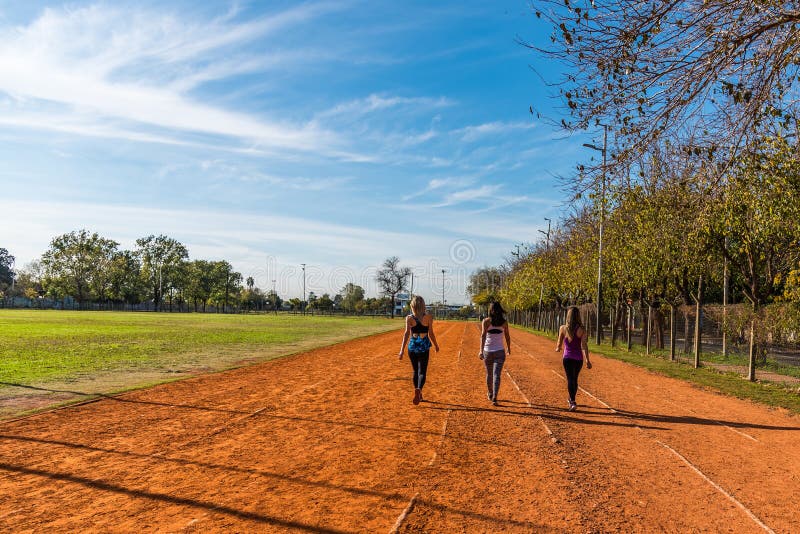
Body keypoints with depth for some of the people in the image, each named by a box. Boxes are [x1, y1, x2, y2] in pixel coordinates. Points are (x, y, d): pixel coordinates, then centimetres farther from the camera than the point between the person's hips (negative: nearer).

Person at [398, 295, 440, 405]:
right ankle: (418, 390, -28)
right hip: (424, 347, -1)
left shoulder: (409, 318, -4)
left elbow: (407, 333, -14)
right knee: (422, 372, 1)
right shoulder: (428, 317, -5)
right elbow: (431, 334, -3)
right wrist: (436, 345, 13)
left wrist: (402, 350, -19)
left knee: (416, 371, 18)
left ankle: (419, 395, 27)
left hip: (412, 347, 2)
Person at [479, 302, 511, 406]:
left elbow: (483, 335, -16)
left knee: (489, 374, 17)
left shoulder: (486, 321, -6)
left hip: (488, 351, 0)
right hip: (500, 351, 0)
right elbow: (507, 337, 9)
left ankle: (490, 394, 34)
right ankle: (494, 398, -15)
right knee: (496, 375, -2)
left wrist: (481, 351, -20)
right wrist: (508, 348, 25)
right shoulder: (504, 322, 0)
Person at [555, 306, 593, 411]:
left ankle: (573, 402, -20)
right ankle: (571, 399, 36)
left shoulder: (563, 328, -6)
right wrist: (587, 360, -12)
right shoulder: (581, 329, -5)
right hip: (579, 358, 2)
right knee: (574, 379, 20)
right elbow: (584, 345, -12)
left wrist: (558, 349, 23)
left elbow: (559, 343, 1)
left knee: (570, 379, -4)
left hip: (568, 358, -2)